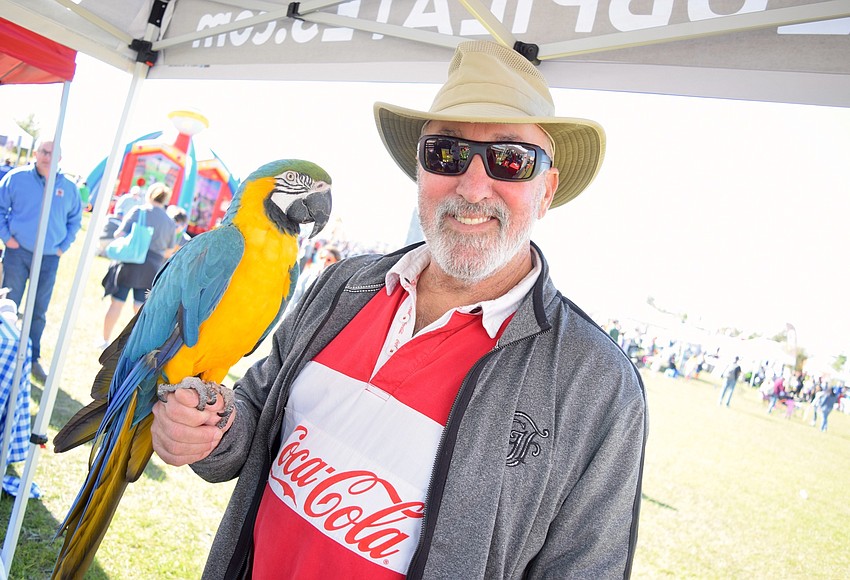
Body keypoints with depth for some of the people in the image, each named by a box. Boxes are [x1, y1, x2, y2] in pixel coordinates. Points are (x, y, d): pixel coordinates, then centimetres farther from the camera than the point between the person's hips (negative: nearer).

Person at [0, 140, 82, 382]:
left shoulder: (68, 187, 2)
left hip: (49, 258, 2)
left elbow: (75, 219, 14)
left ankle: (33, 358, 23)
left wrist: (64, 246, 6)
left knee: (39, 312, 10)